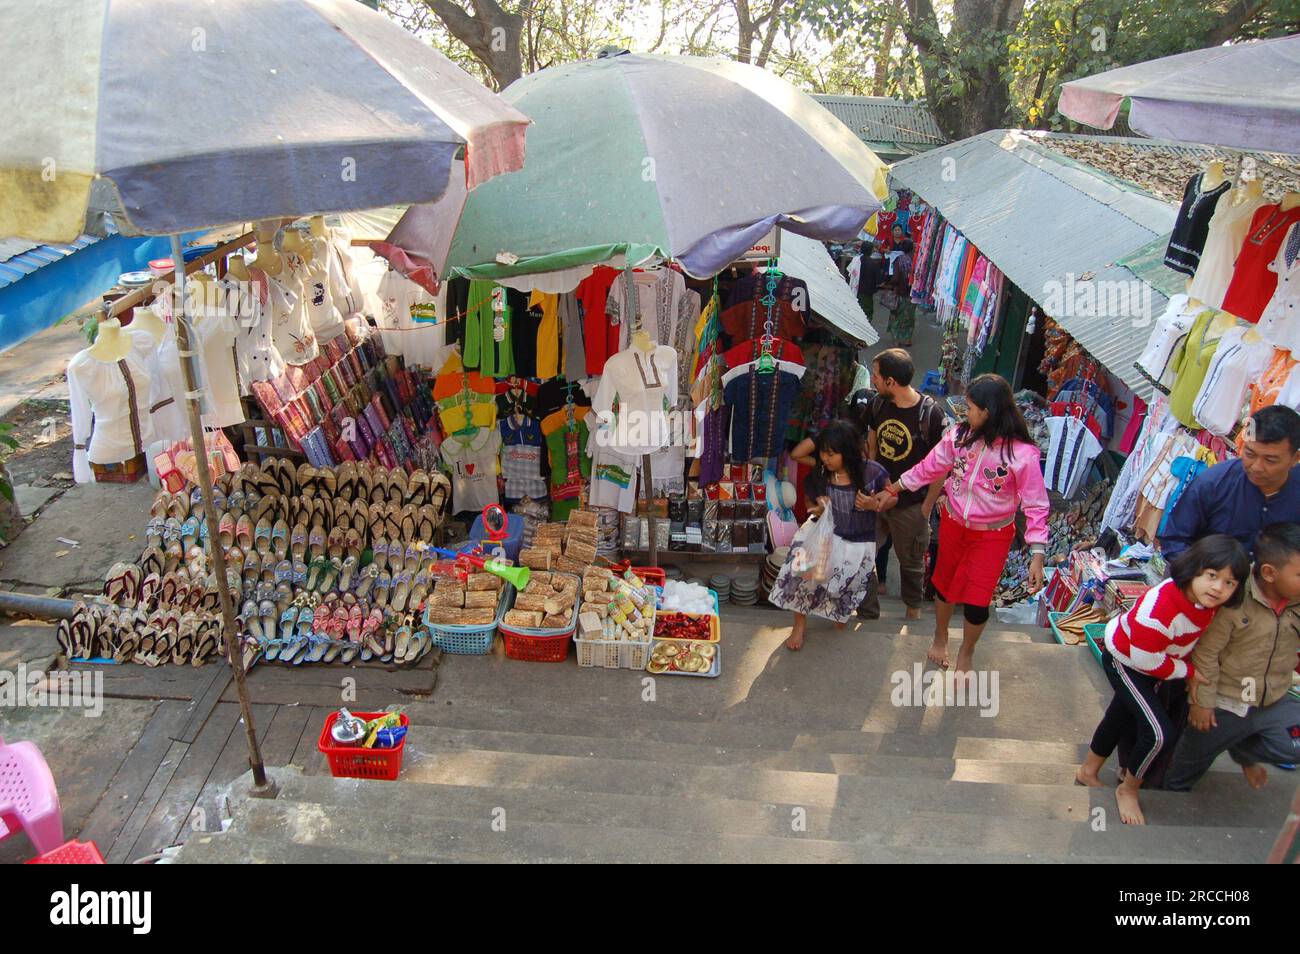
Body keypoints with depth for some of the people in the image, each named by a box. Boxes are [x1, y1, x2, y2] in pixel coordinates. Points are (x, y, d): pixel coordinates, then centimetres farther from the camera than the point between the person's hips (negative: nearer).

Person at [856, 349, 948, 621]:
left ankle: (914, 608, 43)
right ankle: (868, 613, 22)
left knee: (911, 563, 16)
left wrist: (927, 506, -9)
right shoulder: (879, 404, -4)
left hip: (910, 505, -4)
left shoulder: (931, 414, -19)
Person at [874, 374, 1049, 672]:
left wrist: (1037, 556, -21)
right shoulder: (959, 435, -13)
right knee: (945, 582, 21)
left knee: (977, 602, 1)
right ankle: (940, 637, 49)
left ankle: (966, 653, 33)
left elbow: (1035, 505, -19)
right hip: (953, 523, 3)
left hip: (993, 535, -3)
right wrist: (893, 490, 6)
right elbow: (929, 468, 0)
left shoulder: (1022, 454, -24)